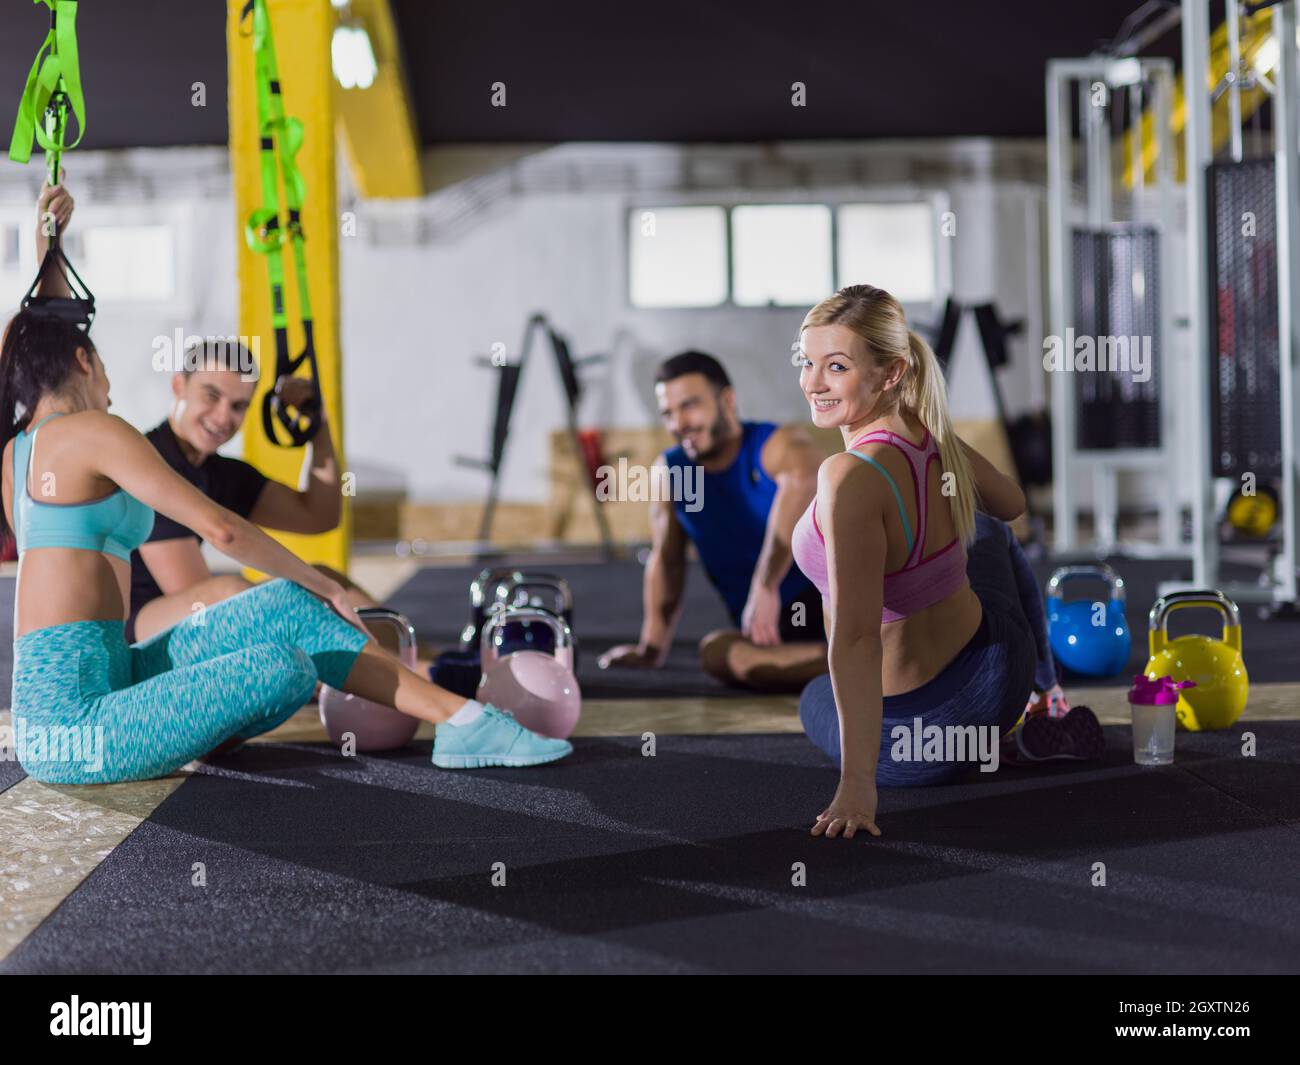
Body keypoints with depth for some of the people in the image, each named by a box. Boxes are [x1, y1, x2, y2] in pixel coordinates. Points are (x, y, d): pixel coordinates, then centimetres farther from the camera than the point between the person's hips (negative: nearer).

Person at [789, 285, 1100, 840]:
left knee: (816, 703, 34)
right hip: (1001, 668, 7)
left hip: (919, 735, -6)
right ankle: (1044, 699, 59)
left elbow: (854, 638, -35)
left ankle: (1004, 743, 13)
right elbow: (1011, 503, 11)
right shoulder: (932, 434, -11)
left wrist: (857, 786, -33)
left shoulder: (850, 477, -33)